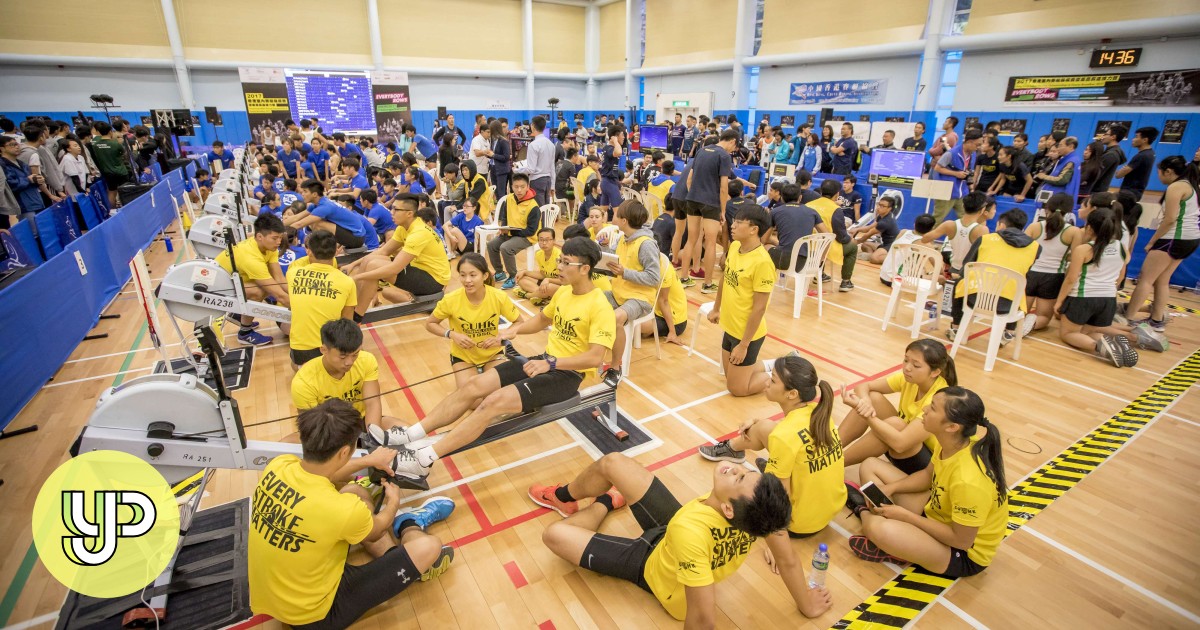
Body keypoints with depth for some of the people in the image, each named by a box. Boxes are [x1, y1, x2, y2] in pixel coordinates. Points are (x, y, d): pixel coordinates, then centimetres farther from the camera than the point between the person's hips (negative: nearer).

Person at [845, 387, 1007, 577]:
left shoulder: (968, 480, -37)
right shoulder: (948, 442, -13)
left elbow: (962, 540, -26)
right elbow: (928, 475, 7)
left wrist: (905, 515, -20)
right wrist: (889, 488, -7)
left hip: (963, 554, -8)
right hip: (938, 511, 8)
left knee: (879, 527, -35)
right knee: (870, 466, 6)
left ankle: (866, 514, -1)